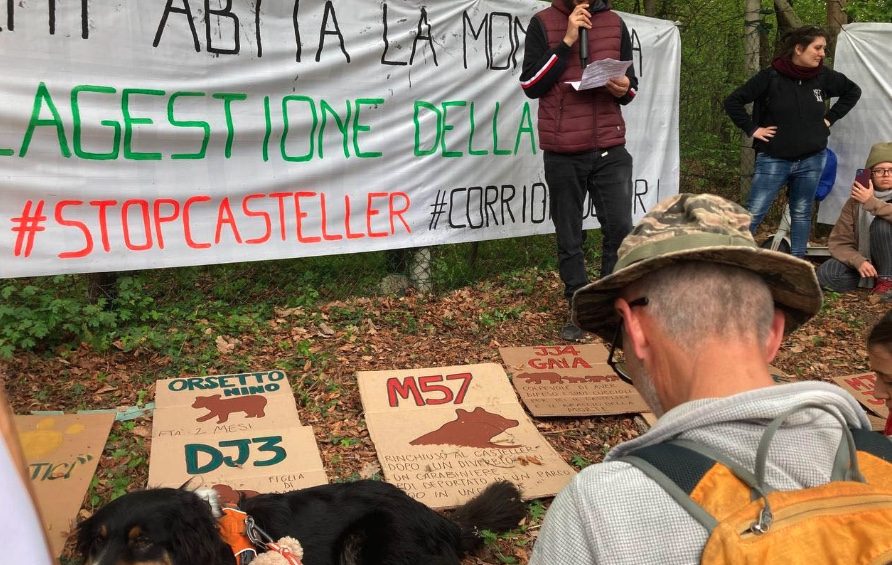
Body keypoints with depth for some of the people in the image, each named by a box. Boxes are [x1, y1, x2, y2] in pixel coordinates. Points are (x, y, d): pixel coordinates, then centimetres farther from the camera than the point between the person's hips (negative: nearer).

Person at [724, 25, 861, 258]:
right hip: (773, 160, -4)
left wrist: (830, 117, 10)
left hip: (811, 161, 4)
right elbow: (732, 101, -7)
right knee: (752, 214, -5)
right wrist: (752, 129, -7)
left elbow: (853, 91, 20)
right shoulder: (770, 77, -10)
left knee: (801, 214, 11)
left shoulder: (824, 77, 2)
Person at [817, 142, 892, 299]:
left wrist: (872, 203, -33)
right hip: (865, 262, 1)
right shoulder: (855, 201, -3)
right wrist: (858, 261, -24)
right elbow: (839, 242, -7)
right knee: (826, 274, -26)